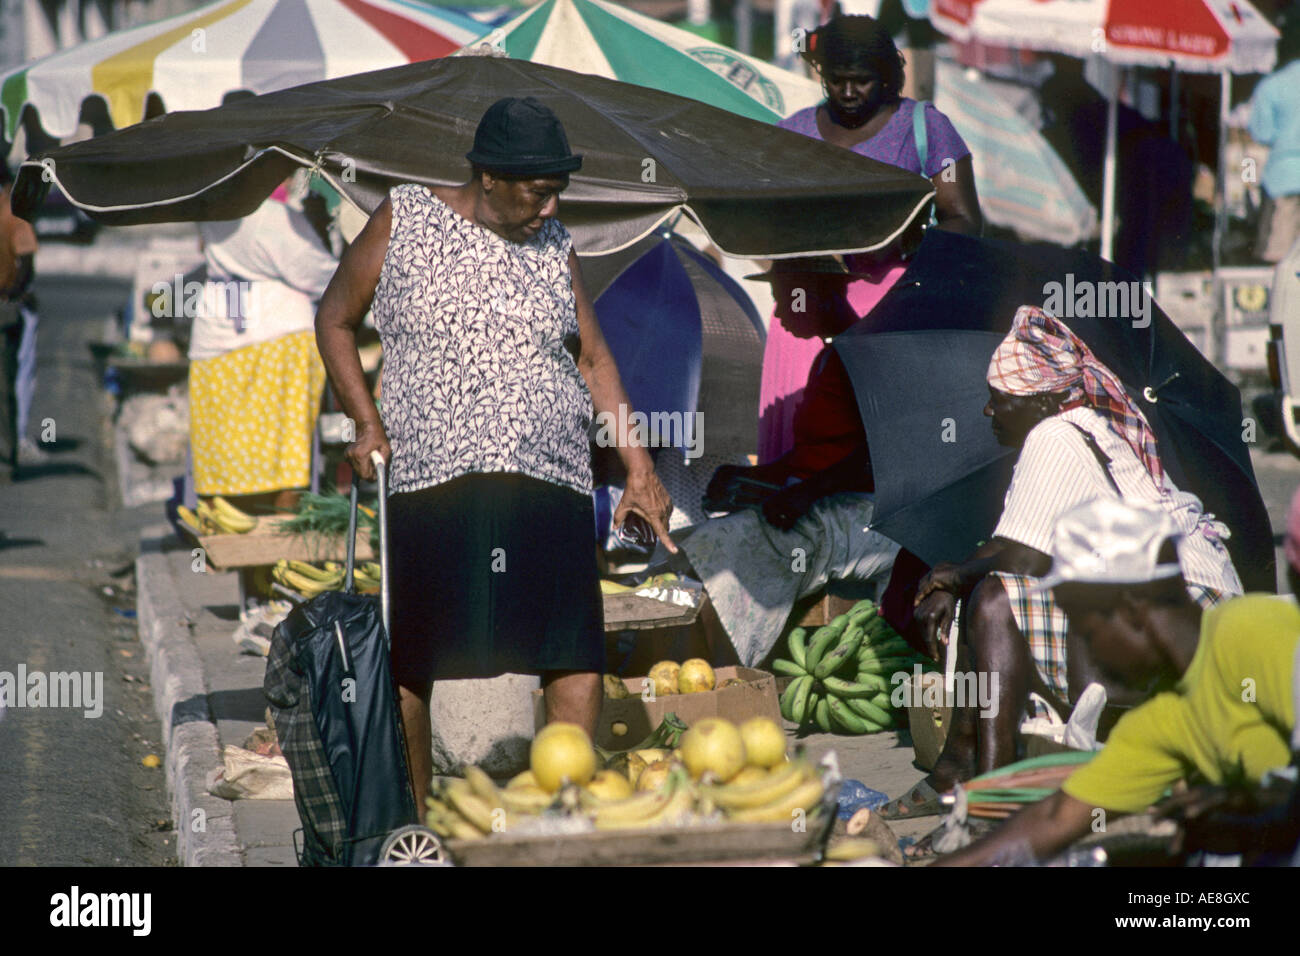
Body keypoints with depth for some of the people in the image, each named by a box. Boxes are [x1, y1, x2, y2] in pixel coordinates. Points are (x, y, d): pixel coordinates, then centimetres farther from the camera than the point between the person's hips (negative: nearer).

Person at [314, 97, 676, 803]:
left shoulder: (554, 243, 13)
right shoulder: (404, 220, 3)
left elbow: (593, 358, 18)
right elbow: (335, 320, 11)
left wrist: (639, 470, 12)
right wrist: (367, 423, -1)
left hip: (551, 483, 2)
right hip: (430, 481, -2)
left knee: (578, 657, -8)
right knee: (410, 663, 1)